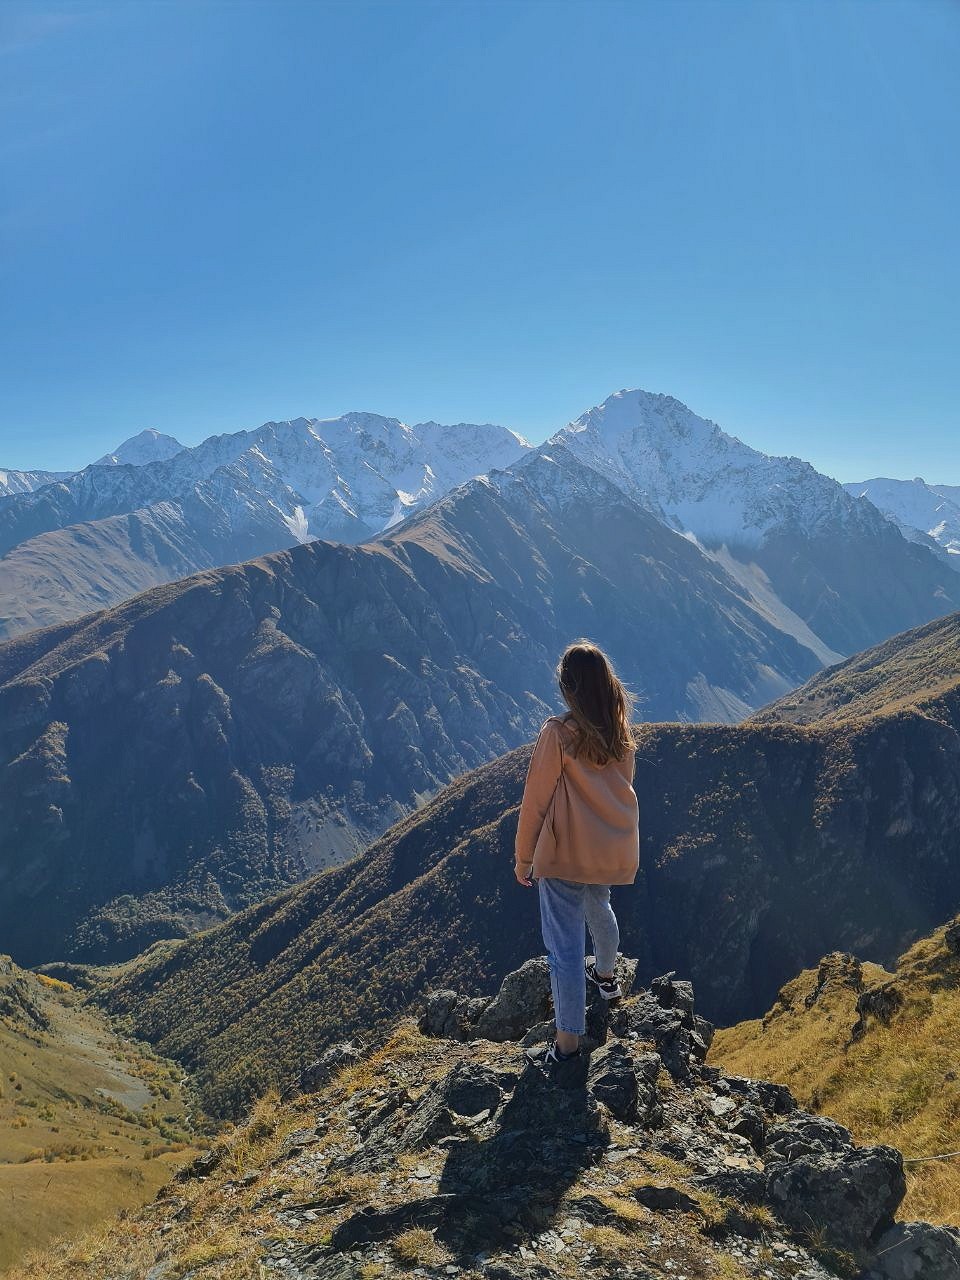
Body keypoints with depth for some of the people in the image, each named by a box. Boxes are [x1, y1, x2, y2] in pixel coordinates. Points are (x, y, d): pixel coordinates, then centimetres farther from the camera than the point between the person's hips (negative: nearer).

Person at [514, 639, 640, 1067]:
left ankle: (568, 1041, 8)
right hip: (614, 847, 7)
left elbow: (536, 800, -14)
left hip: (566, 852, -7)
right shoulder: (620, 731, -2)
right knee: (598, 906, 34)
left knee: (564, 944, 1)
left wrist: (523, 857, -3)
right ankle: (606, 975, 55)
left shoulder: (558, 734, -21)